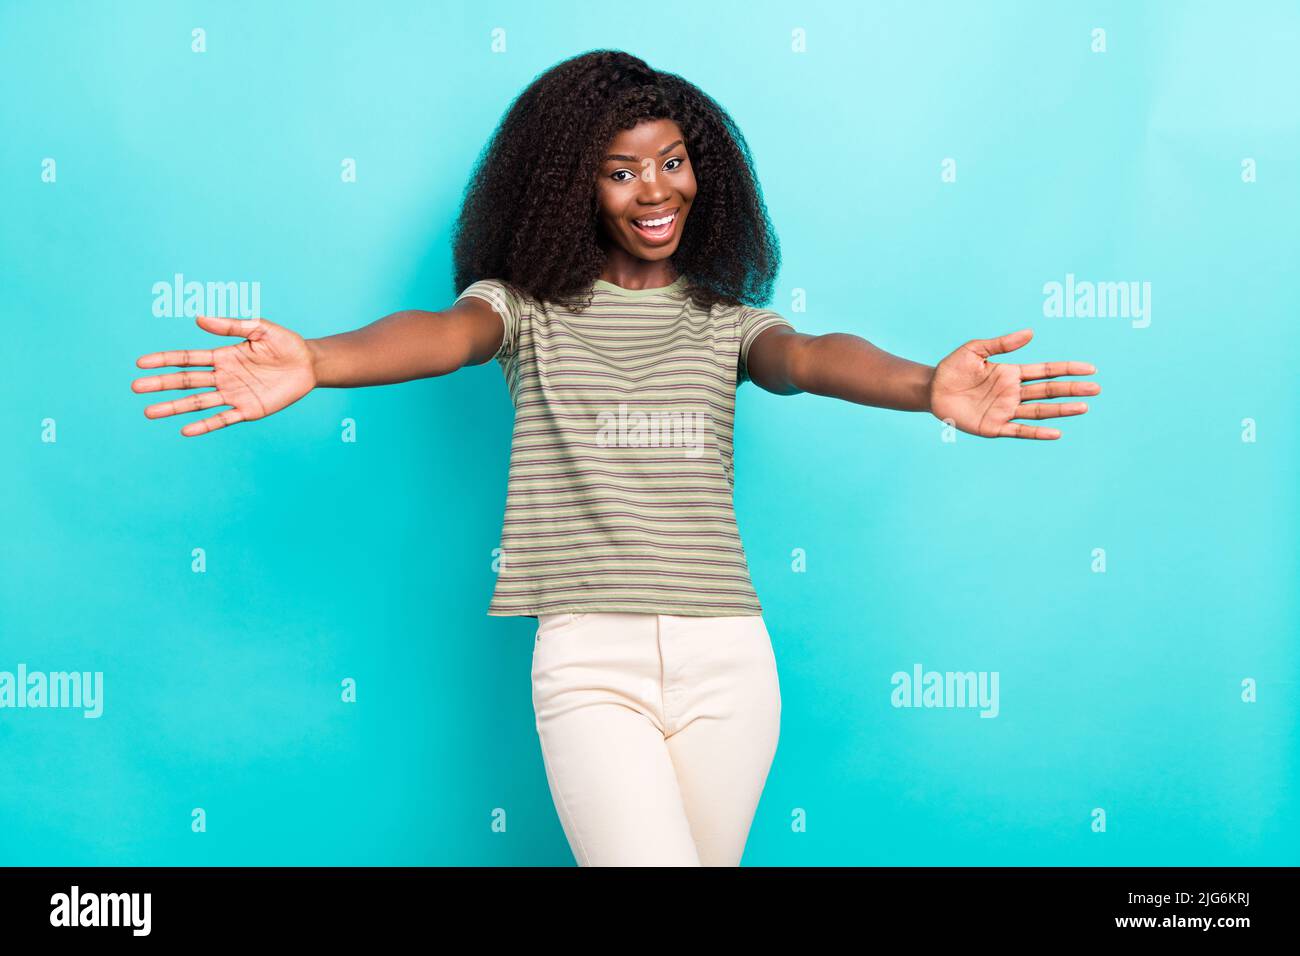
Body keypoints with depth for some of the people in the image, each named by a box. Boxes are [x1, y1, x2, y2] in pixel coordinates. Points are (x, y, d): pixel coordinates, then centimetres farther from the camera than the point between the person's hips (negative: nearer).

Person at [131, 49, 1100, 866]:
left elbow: (808, 356, -10)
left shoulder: (726, 319, 11)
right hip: (589, 655, -2)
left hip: (726, 655, 3)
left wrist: (926, 385, -34)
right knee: (646, 857, -18)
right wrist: (314, 362, -39)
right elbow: (444, 333, -15)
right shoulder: (530, 303, 6)